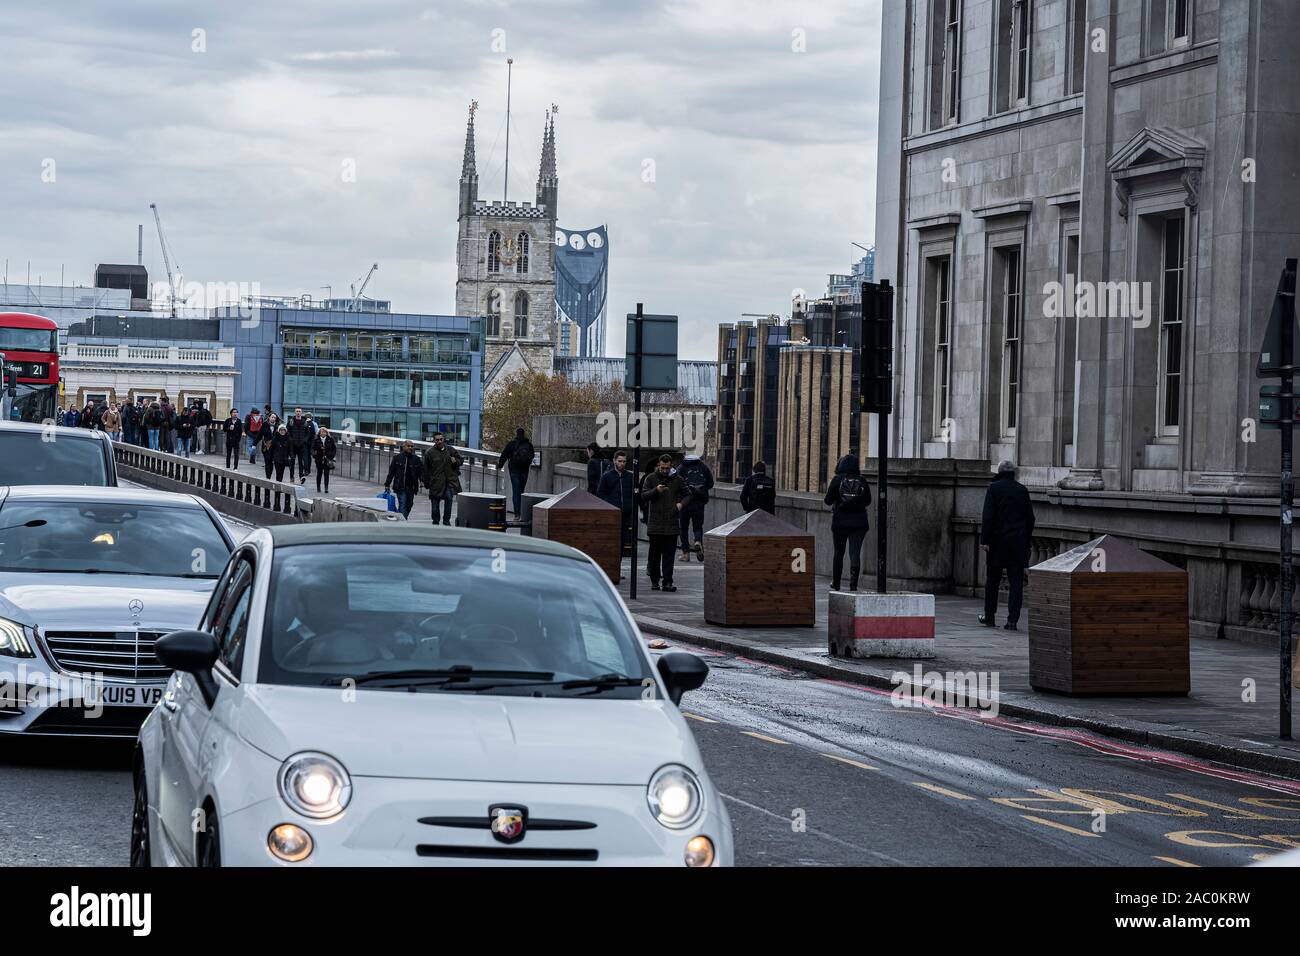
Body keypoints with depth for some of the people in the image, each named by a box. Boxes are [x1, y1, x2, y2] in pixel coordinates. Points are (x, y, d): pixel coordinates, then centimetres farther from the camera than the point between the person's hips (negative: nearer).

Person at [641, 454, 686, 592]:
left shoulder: (677, 480, 8)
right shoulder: (651, 478, 4)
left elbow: (687, 494, 20)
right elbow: (644, 496, -3)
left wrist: (681, 503, 0)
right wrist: (656, 490, -19)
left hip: (671, 523, 1)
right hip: (655, 524, -1)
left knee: (669, 555, -2)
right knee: (654, 554, 4)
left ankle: (667, 582, -3)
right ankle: (654, 582, 13)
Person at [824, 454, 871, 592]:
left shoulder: (837, 480, -6)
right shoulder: (862, 481, -1)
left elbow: (828, 500, -3)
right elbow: (868, 501, 8)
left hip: (840, 520, -1)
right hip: (859, 521, 1)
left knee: (838, 552, 12)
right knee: (855, 552, -1)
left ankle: (836, 583, 20)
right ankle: (853, 583, -12)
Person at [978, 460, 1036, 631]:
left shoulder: (994, 488, -5)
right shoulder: (1022, 490, 5)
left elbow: (988, 516, -11)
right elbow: (1030, 518, 8)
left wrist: (984, 540, -10)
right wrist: (1026, 539, 15)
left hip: (998, 540, -2)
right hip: (1018, 543, 2)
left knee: (992, 580, 11)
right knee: (1016, 582, 1)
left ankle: (989, 617, 19)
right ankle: (1012, 620, -5)